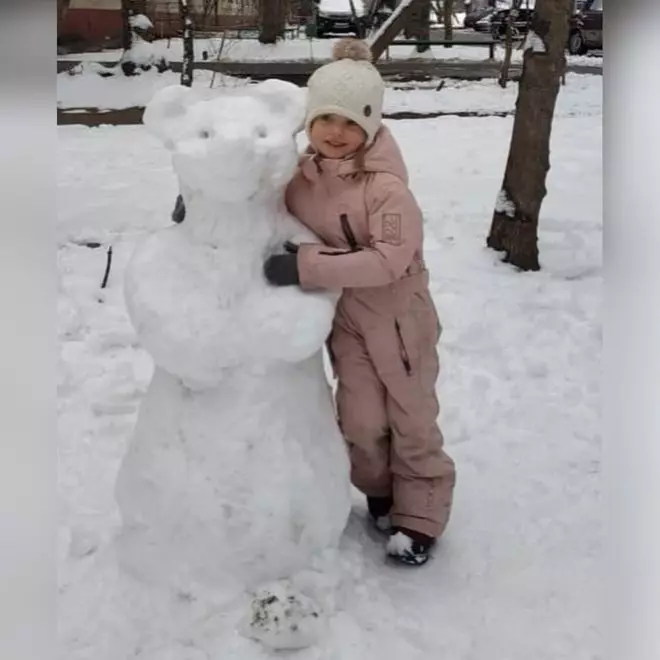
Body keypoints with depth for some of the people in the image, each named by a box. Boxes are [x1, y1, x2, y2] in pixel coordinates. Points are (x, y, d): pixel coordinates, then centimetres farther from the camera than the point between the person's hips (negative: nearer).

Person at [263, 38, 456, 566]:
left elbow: (390, 259, -33)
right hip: (344, 316, 5)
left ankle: (420, 516, 28)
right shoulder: (300, 174, -6)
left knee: (411, 421, 11)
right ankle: (380, 492, 36)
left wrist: (309, 266, -35)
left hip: (398, 315, -4)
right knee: (361, 421, 7)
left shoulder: (386, 186, -25)